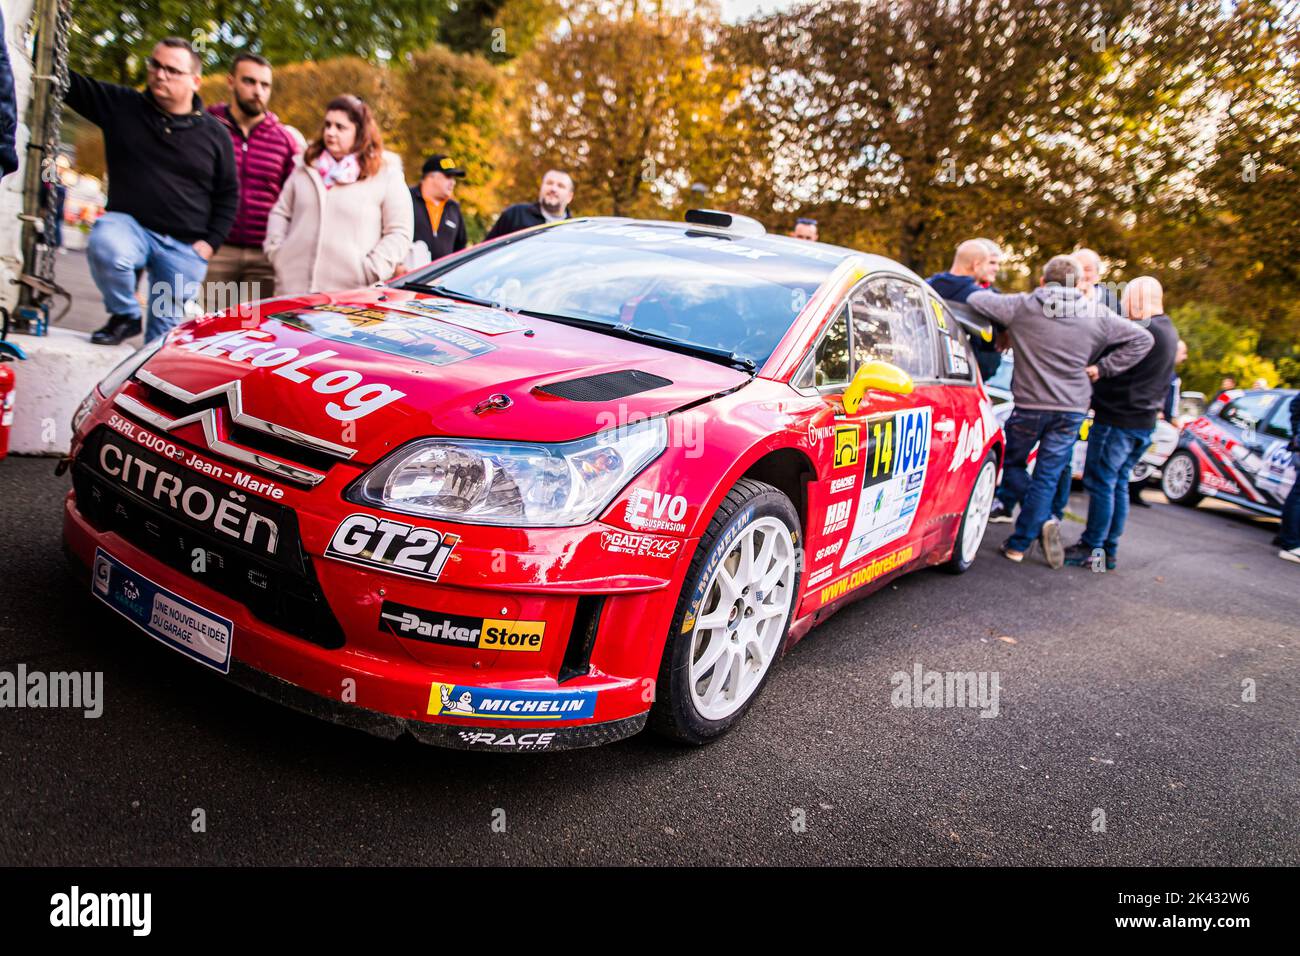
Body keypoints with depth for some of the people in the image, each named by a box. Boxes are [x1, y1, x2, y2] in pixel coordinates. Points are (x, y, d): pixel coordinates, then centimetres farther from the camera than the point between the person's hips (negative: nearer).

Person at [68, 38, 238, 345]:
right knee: (106, 247, -35)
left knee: (166, 332, 2)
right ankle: (125, 316, -8)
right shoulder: (121, 105, 4)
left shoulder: (214, 134, 4)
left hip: (185, 247, 0)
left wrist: (210, 242, -1)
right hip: (129, 224, 0)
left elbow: (228, 195, 9)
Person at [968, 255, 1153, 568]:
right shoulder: (1096, 314, 3)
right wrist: (1103, 368, 7)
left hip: (1029, 405, -2)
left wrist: (1004, 331, 11)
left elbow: (975, 300, -1)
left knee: (1011, 463, 17)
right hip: (1072, 409, 2)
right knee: (1047, 476, 6)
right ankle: (1019, 543, 5)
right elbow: (1141, 339, 7)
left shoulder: (1022, 306, -4)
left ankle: (1042, 521, -1)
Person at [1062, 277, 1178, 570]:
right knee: (1118, 484, 13)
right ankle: (1109, 549, 18)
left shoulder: (1141, 330, -17)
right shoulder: (1168, 332, 15)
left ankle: (1092, 548, 1)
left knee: (1100, 482, -4)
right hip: (1144, 421, 10)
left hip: (1118, 419, -10)